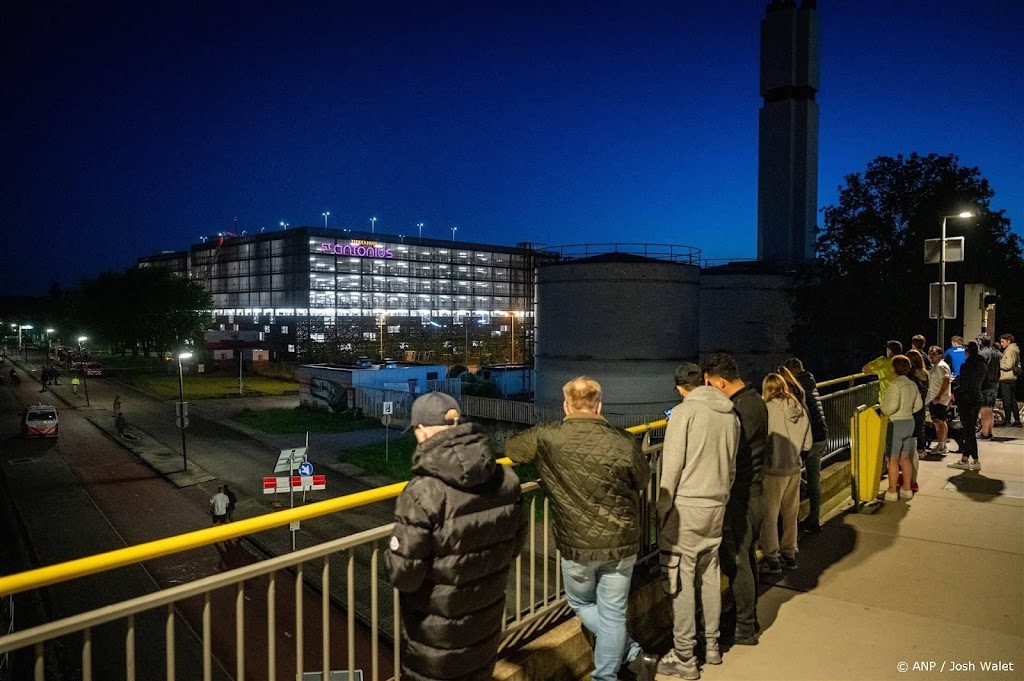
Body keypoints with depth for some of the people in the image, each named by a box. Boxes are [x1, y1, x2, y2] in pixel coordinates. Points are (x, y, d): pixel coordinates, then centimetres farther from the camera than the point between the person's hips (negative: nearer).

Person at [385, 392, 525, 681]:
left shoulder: (423, 493, -29)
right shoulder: (506, 479, -10)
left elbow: (403, 575, -22)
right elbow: (515, 544, 2)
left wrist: (392, 555, -2)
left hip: (437, 635, -4)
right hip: (487, 621, 5)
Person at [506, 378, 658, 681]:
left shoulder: (546, 438, -14)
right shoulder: (624, 442, -13)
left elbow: (511, 449, 5)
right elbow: (643, 481, 5)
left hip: (577, 545, 0)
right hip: (621, 543, 1)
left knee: (581, 603, 25)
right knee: (612, 613, 16)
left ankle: (633, 654, 21)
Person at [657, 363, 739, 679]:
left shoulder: (684, 412, -11)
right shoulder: (730, 414, 6)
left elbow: (672, 466, -13)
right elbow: (731, 466, 12)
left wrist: (662, 508, -6)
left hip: (685, 506, -7)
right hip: (716, 507, 7)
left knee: (680, 579, 1)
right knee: (710, 575, 18)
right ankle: (711, 645, 30)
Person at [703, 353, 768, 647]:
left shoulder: (739, 410, -24)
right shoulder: (756, 400, 7)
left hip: (739, 497, -10)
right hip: (755, 492, 10)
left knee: (736, 561, 2)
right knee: (747, 557, 19)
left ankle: (744, 629, 14)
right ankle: (749, 619, 32)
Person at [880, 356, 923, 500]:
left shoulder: (895, 384, -18)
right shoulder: (913, 384, 6)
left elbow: (892, 405, -25)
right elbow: (918, 405, 11)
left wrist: (883, 411, -6)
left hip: (896, 424, -8)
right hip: (910, 422, 8)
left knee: (893, 459, 0)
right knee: (905, 458, 16)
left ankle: (892, 492, 5)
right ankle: (907, 489, 22)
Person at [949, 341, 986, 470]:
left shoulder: (966, 366, -15)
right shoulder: (983, 365, 8)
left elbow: (963, 386, -17)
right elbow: (984, 383, 17)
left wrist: (954, 394, -1)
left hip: (966, 400, -7)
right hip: (978, 399, 7)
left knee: (969, 431, -2)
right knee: (969, 430, 13)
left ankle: (975, 461, 0)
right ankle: (964, 459, 18)